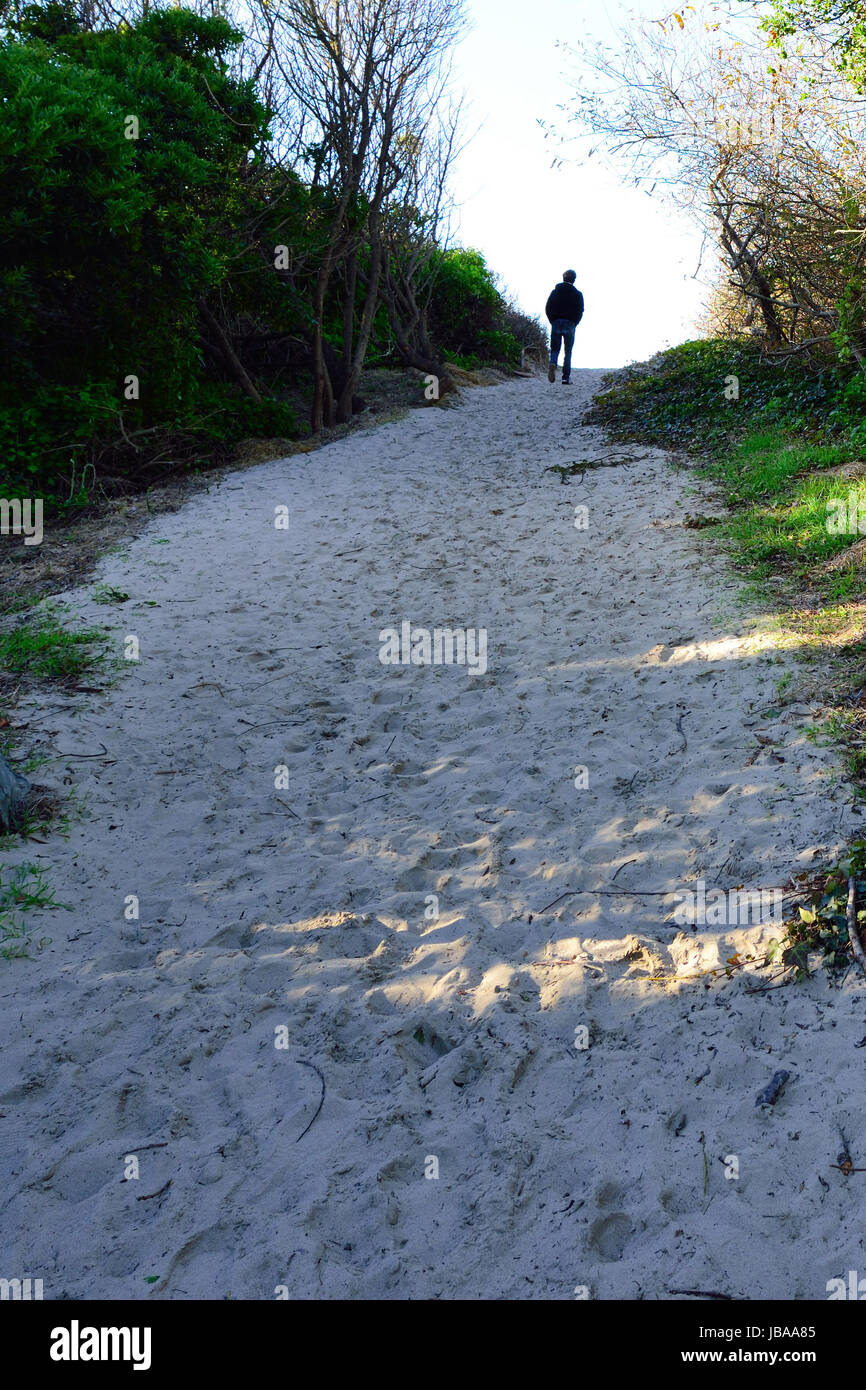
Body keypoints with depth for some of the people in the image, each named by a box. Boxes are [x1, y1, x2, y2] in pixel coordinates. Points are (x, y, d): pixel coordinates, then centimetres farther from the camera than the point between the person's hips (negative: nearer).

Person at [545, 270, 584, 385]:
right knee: (568, 352, 5)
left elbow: (547, 308, 3)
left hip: (555, 323, 1)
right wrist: (574, 324, 7)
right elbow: (580, 311, -2)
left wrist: (553, 321, 8)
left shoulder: (555, 292, 7)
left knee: (554, 349, 9)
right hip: (569, 324, -1)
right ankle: (566, 377, 1)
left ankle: (553, 364, -23)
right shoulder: (577, 294, 2)